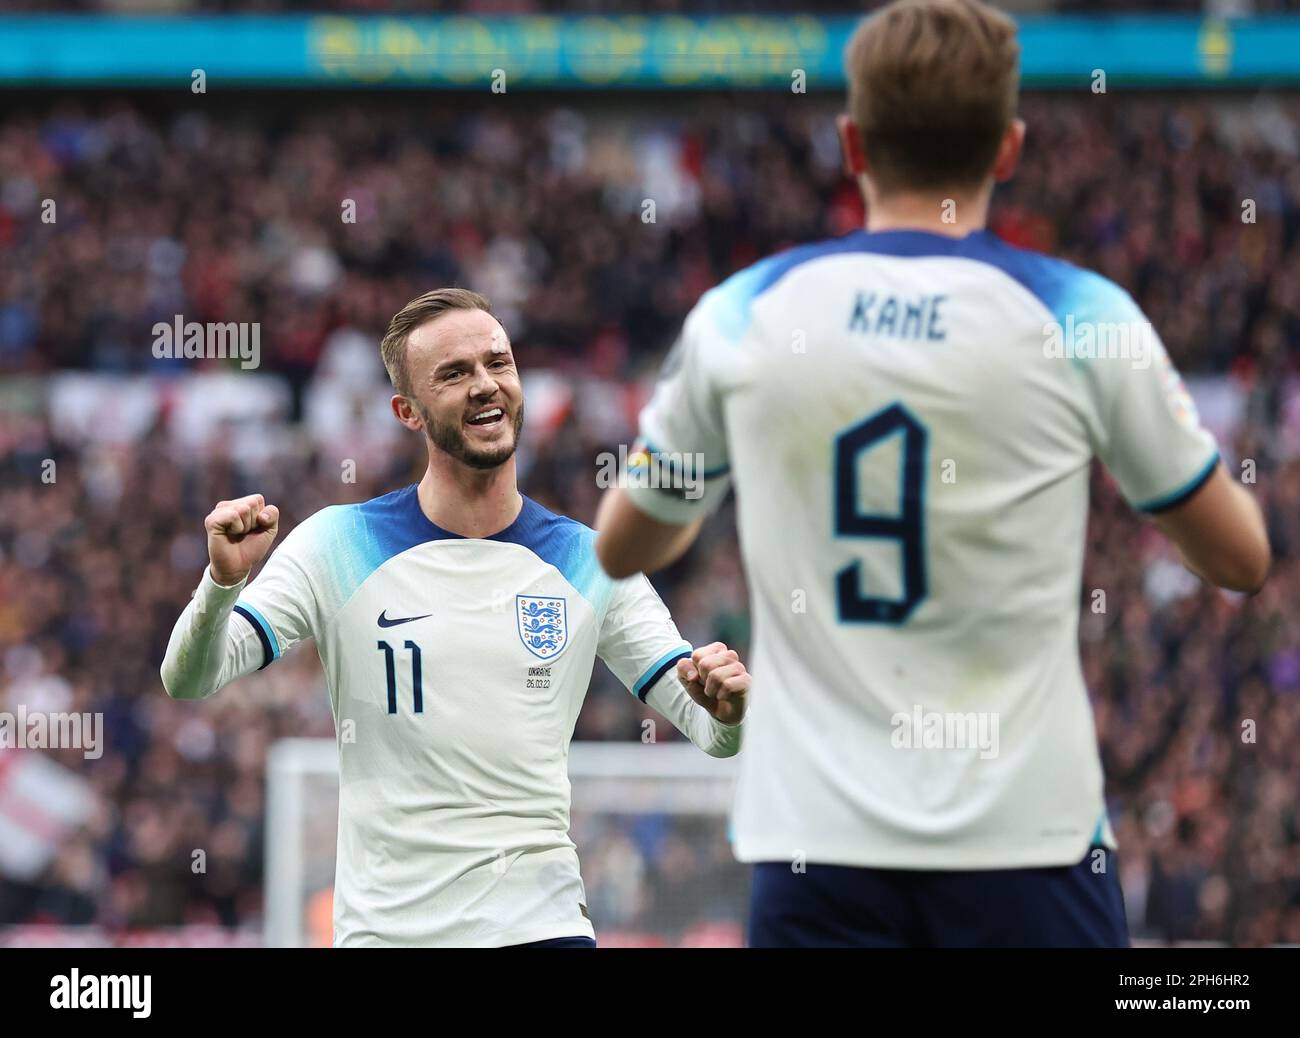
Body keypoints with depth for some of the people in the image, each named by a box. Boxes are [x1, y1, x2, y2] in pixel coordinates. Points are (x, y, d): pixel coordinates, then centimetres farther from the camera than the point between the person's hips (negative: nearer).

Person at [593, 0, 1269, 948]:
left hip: (814, 841, 2)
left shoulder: (741, 316, 3)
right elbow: (1241, 557, 8)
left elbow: (623, 547, 18)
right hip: (1027, 834, -1)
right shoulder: (1079, 317, -2)